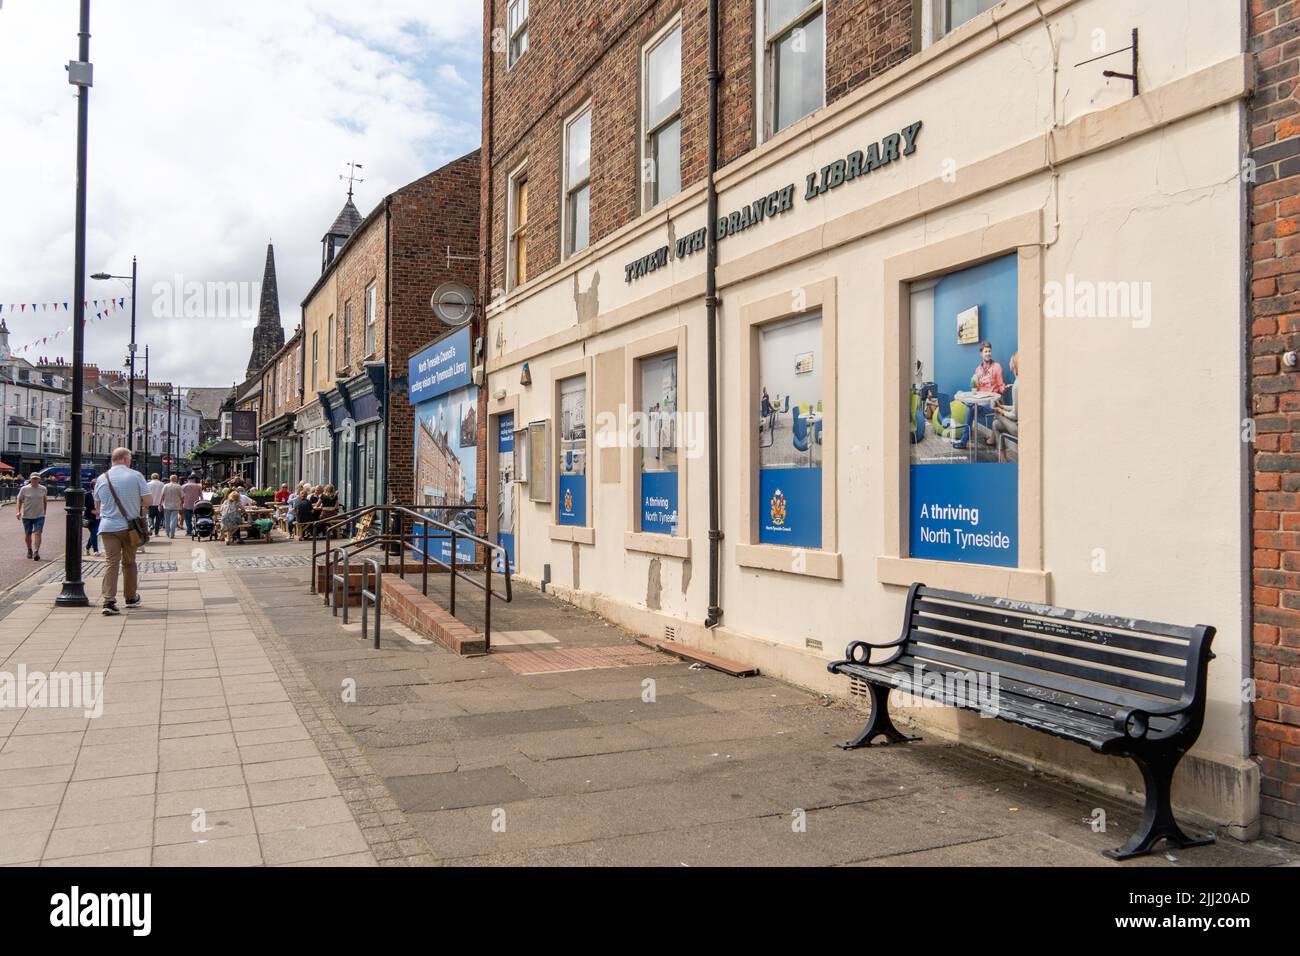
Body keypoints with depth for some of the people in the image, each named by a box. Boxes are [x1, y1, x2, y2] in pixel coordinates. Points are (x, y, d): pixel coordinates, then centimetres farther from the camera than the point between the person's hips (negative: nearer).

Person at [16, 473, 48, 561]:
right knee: (27, 534, 11)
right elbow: (19, 500, 4)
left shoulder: (43, 489, 3)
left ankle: (36, 552, -16)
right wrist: (19, 511, -7)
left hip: (39, 516, 0)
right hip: (26, 516, 0)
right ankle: (29, 550, 30)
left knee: (37, 533, -12)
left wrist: (44, 511, 20)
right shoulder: (24, 489, -3)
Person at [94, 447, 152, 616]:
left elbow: (97, 505, 16)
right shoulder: (135, 476, -4)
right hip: (129, 526, -1)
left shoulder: (102, 478, 6)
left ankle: (109, 601, -16)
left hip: (108, 526, 1)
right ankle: (131, 598, 26)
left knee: (110, 562, -4)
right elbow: (148, 501, -5)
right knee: (129, 562, 13)